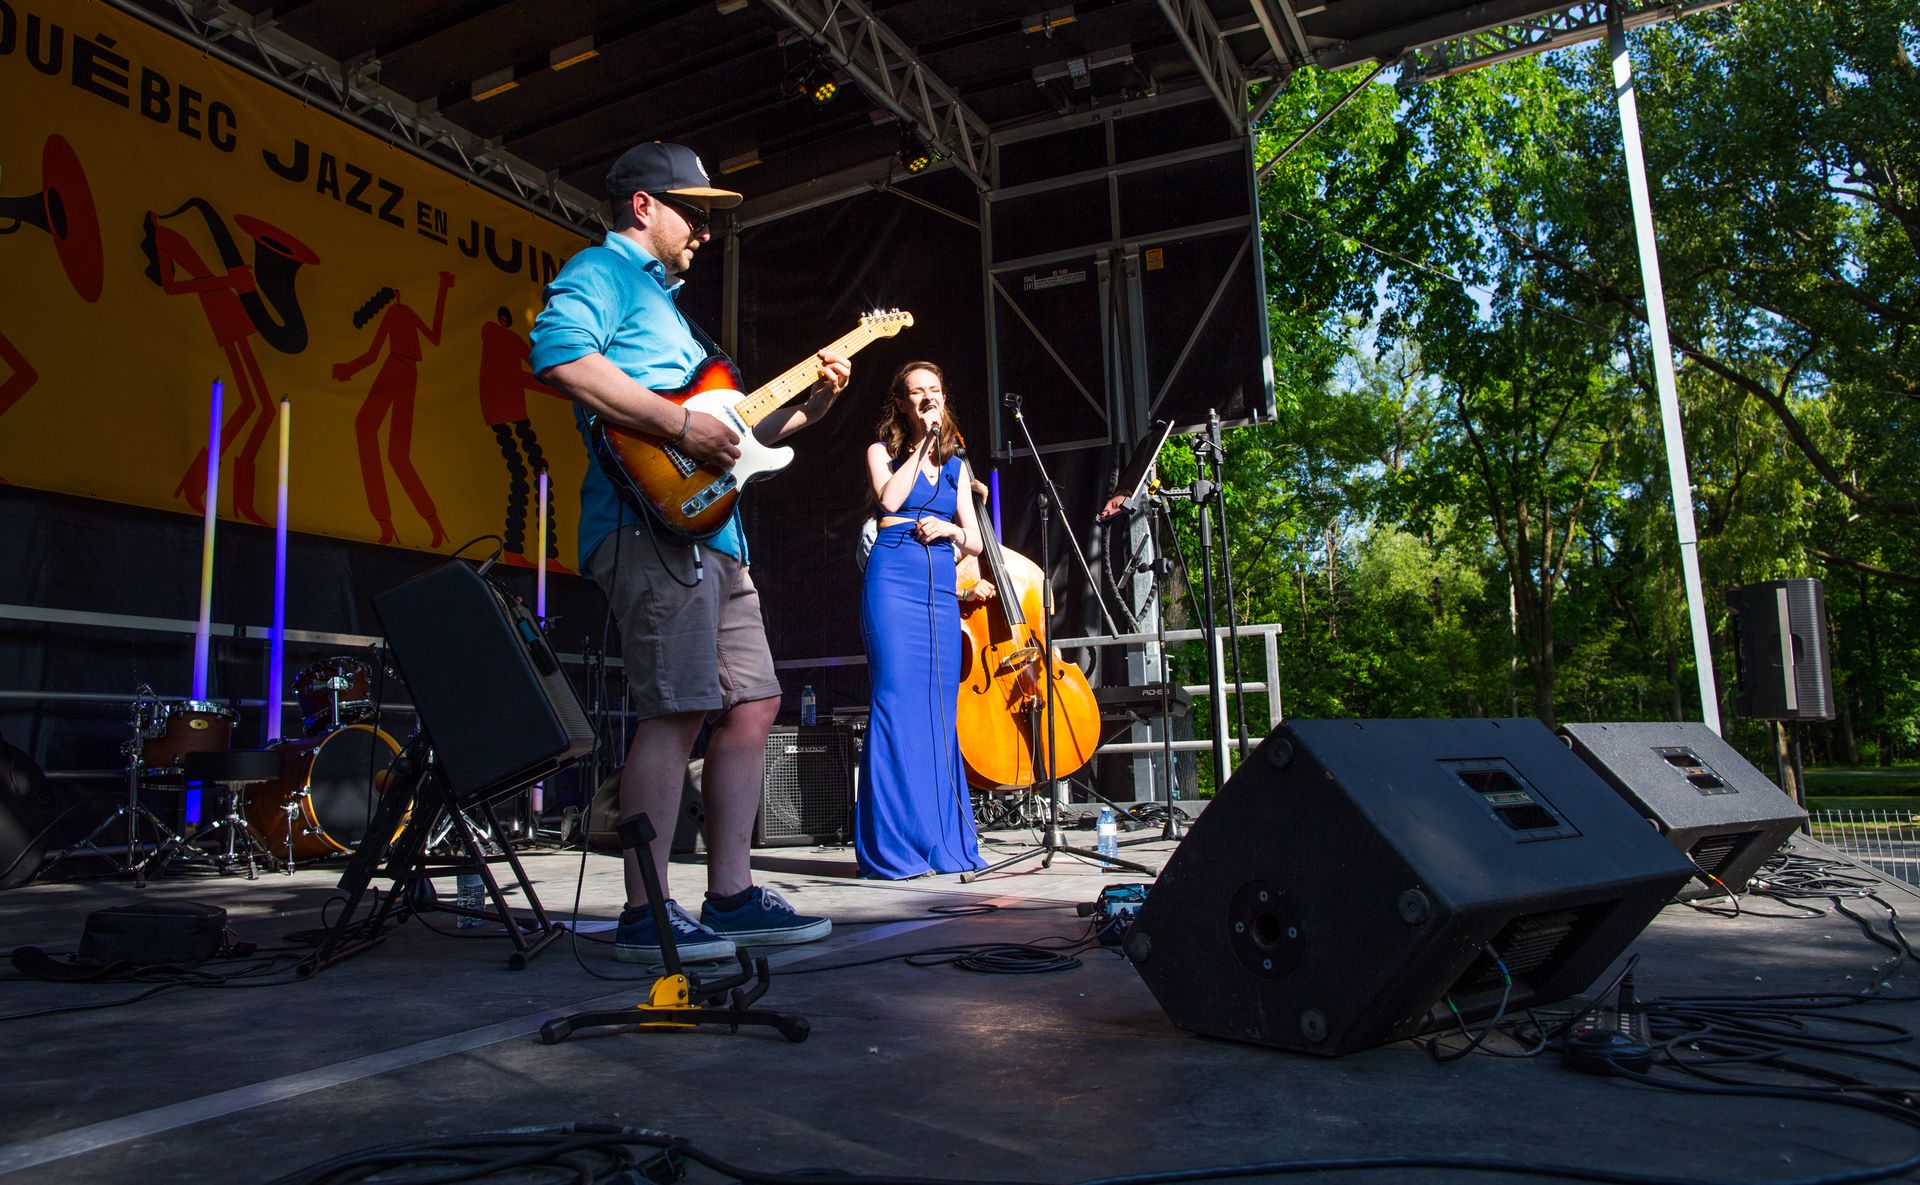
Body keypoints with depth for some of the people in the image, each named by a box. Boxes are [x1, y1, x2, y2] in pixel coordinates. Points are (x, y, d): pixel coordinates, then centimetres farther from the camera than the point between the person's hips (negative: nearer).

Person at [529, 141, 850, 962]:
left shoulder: (663, 298, 32)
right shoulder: (601, 270, 2)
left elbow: (731, 425, 31)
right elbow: (559, 355, -21)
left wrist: (808, 404, 19)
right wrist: (679, 423, -21)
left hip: (713, 532, 10)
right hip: (651, 524, -10)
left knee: (752, 706, 7)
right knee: (677, 711, -13)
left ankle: (730, 896, 14)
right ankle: (647, 915, -4)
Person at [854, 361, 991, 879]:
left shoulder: (956, 463, 21)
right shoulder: (883, 450, 12)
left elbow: (975, 542, 17)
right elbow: (890, 498, -10)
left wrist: (949, 529, -4)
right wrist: (921, 443, -4)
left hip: (942, 587, 4)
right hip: (893, 578, -4)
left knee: (941, 707, 2)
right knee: (898, 699, -11)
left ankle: (944, 841, 7)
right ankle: (894, 846, -9)